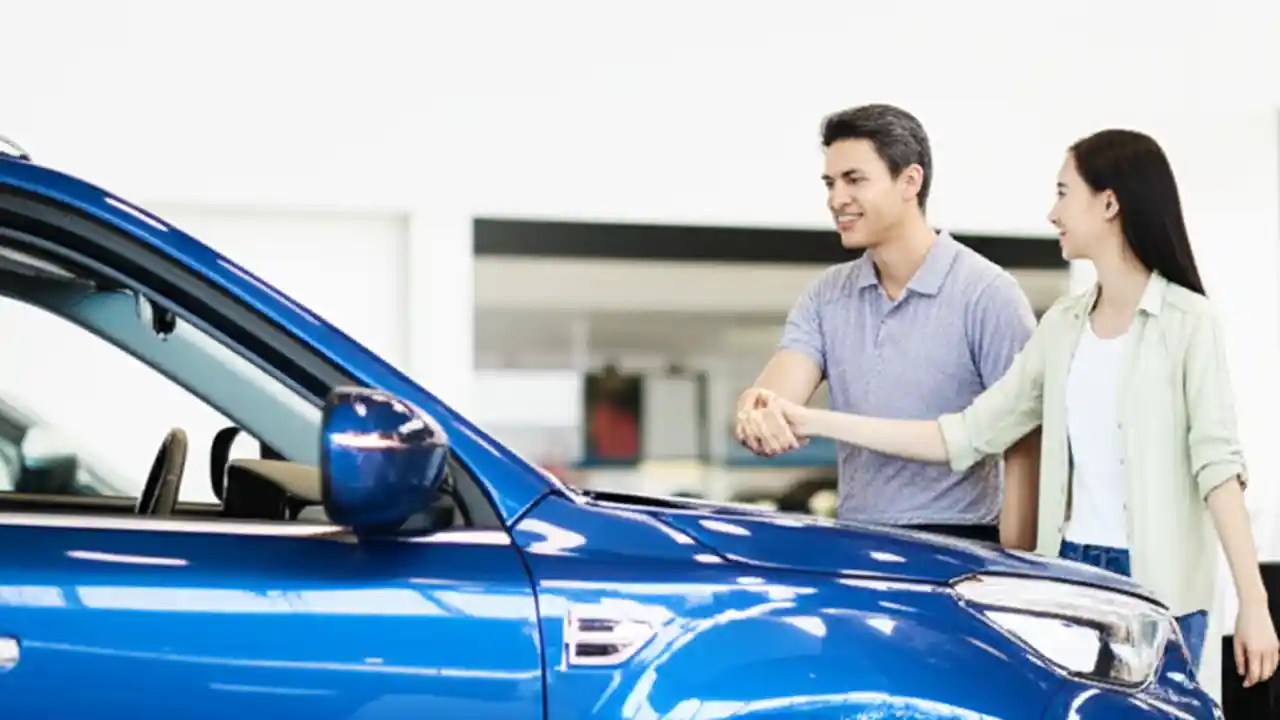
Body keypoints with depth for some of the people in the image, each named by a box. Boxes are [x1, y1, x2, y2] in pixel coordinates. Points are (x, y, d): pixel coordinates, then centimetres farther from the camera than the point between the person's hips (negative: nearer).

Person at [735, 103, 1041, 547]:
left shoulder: (985, 293, -8)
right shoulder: (826, 297, 10)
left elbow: (1023, 449, -9)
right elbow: (778, 392, -4)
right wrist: (757, 414, -27)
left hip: (956, 546, -5)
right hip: (853, 541, 6)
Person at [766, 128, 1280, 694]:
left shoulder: (1187, 323, -6)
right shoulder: (1062, 326, 11)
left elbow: (1217, 463, -10)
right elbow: (969, 434, 8)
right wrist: (817, 424, 5)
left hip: (1161, 587, -5)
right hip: (1070, 572, 5)